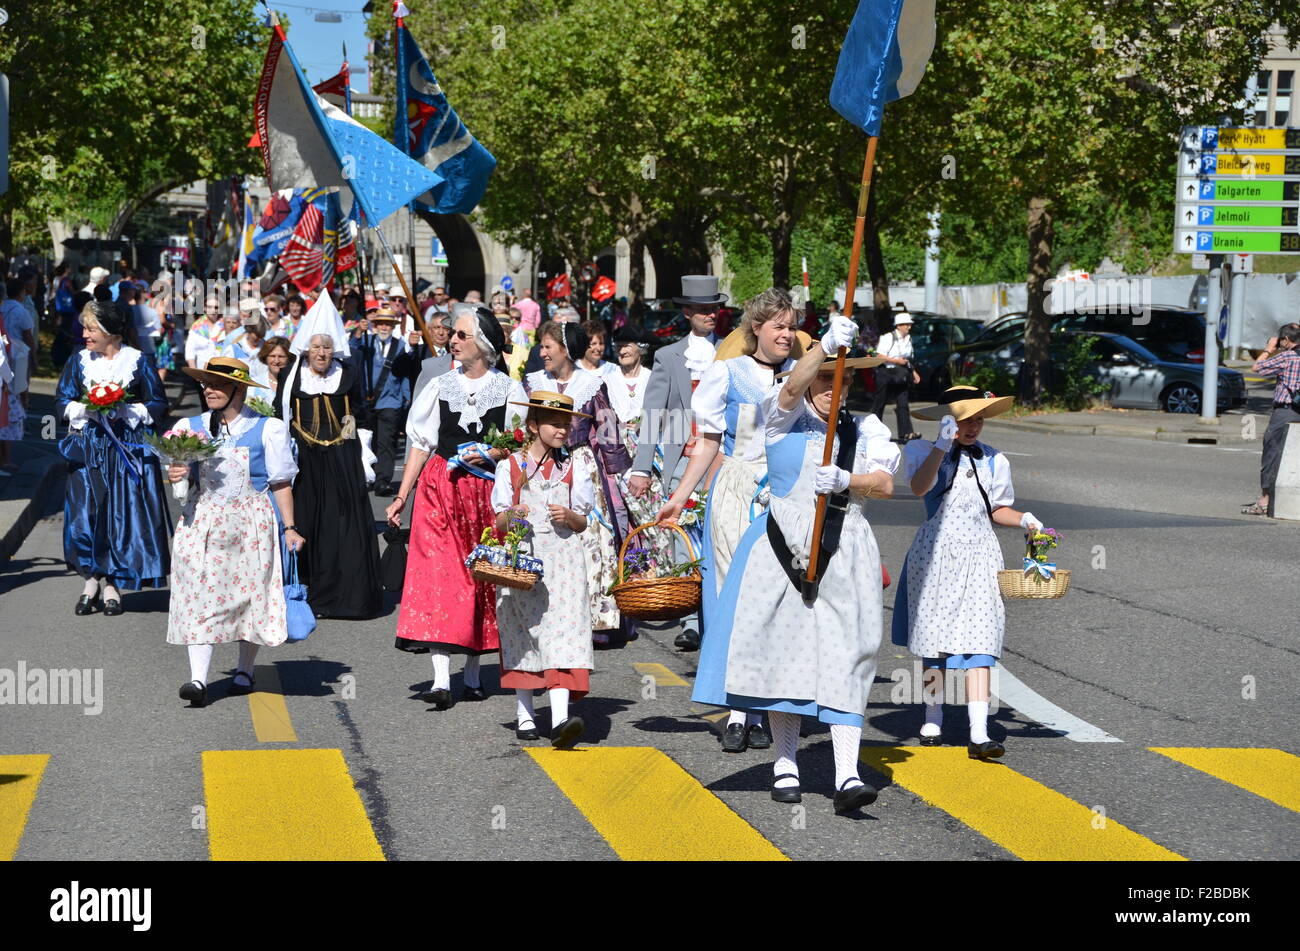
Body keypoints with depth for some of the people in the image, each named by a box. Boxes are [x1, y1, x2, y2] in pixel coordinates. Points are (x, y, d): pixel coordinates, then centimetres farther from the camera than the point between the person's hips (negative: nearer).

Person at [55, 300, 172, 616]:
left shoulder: (138, 362, 0)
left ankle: (111, 585, 7)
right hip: (87, 445, 2)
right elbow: (63, 402, 7)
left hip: (127, 447, -2)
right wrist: (87, 409, -13)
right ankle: (92, 580, 6)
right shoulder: (78, 362, 7)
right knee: (85, 513, -6)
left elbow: (158, 404, 1)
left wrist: (125, 410, -13)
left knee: (122, 513, -2)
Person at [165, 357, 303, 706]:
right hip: (203, 521, 2)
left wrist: (289, 527, -4)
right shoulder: (190, 427, 10)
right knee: (199, 594, -9)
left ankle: (245, 669, 22)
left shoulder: (267, 429, 0)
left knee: (250, 593, 4)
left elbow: (281, 482, 1)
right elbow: (179, 469, 16)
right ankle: (198, 678, -16)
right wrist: (176, 474, -8)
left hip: (252, 520, -2)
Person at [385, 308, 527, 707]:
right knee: (438, 574, -11)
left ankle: (472, 674, 16)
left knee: (481, 577, 4)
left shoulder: (509, 390, 4)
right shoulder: (440, 386, 8)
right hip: (441, 488, 0)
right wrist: (402, 497, 5)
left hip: (488, 492, 0)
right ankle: (441, 678, -17)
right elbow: (421, 444, 9)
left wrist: (491, 455, -13)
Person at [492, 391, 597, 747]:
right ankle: (524, 714, 20)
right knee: (523, 633, 5)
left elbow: (583, 521, 11)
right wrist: (511, 516, -16)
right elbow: (498, 520, 6)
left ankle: (560, 719, -25)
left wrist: (569, 516, -11)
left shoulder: (573, 466, 11)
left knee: (562, 628, -14)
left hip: (562, 556, 0)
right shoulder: (510, 466, 6)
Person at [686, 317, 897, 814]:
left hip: (844, 554, 1)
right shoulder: (785, 417, 5)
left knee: (845, 652, -8)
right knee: (785, 648, 1)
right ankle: (785, 762, 17)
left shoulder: (866, 430, 13)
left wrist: (844, 480, -17)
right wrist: (826, 345, -33)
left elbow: (885, 484, 2)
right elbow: (793, 386, -17)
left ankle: (847, 775, -16)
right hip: (784, 546, -1)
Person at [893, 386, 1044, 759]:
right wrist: (942, 445, -27)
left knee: (979, 641, -11)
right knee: (934, 639, 8)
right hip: (936, 553, -1)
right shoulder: (924, 450, 1)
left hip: (979, 554, 1)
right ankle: (933, 720, 27)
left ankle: (979, 735, -19)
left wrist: (1024, 520, 0)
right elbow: (919, 487, -19)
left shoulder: (993, 460, 11)